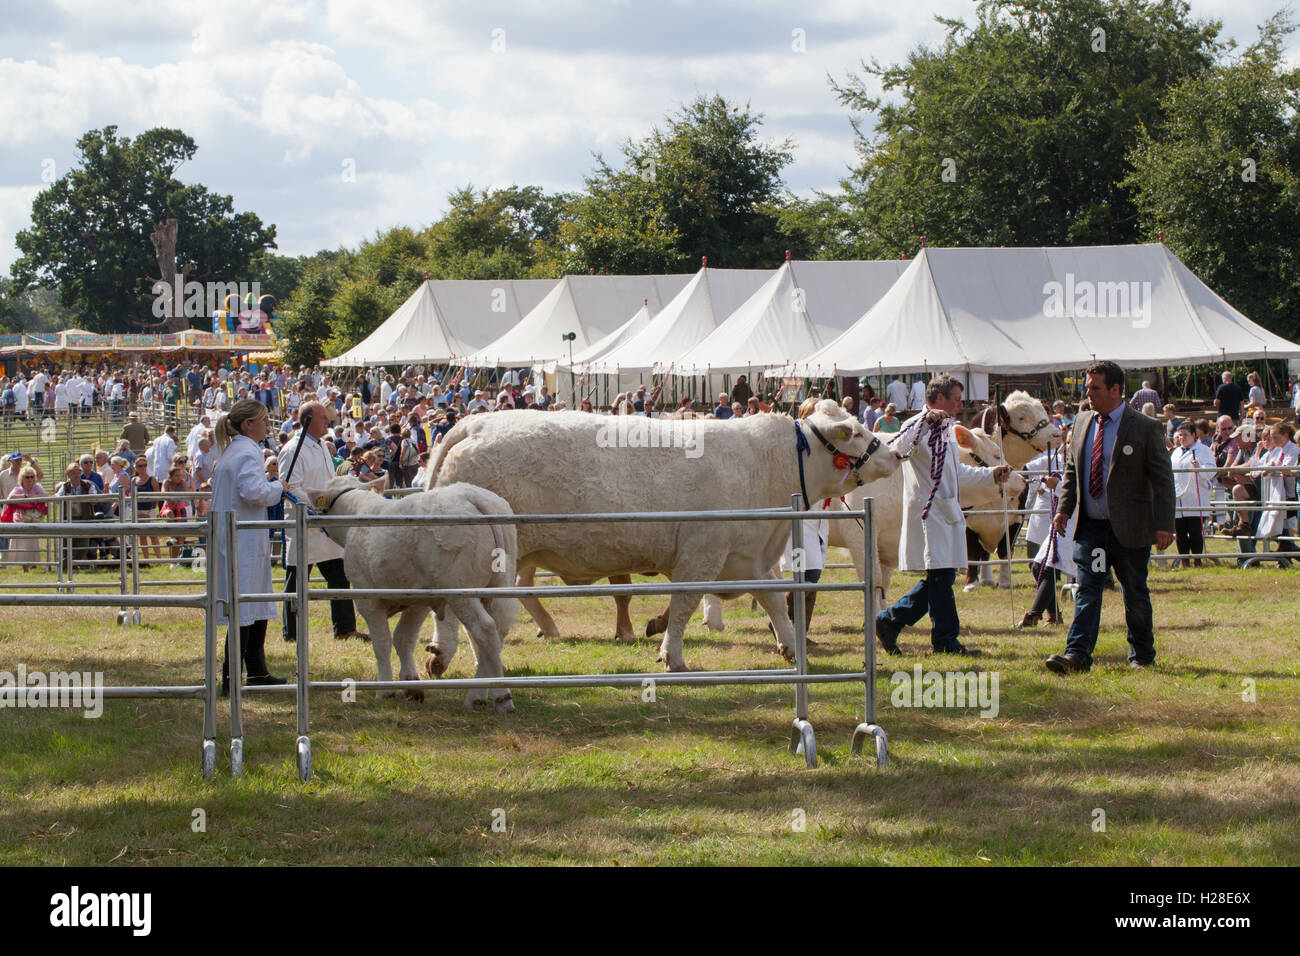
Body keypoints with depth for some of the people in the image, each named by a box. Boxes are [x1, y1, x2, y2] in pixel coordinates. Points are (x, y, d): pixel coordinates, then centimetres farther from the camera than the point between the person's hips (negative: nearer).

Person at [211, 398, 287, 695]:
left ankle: (257, 671, 21)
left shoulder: (230, 451, 17)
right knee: (244, 608, -8)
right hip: (245, 540, -10)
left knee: (257, 607, 16)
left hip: (229, 535, 10)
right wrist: (277, 488, -9)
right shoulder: (248, 453, -14)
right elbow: (253, 492, -27)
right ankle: (231, 677, -8)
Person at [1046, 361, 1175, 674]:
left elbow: (1162, 480, -7)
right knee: (1086, 591, -6)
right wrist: (1064, 508, 6)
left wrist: (1163, 525, -12)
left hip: (1129, 529, -4)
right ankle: (1077, 654, -12)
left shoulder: (1145, 428, -7)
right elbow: (1071, 471, 18)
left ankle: (1142, 656, 21)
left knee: (1135, 595, 8)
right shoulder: (1082, 423, 9)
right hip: (1090, 526, 4)